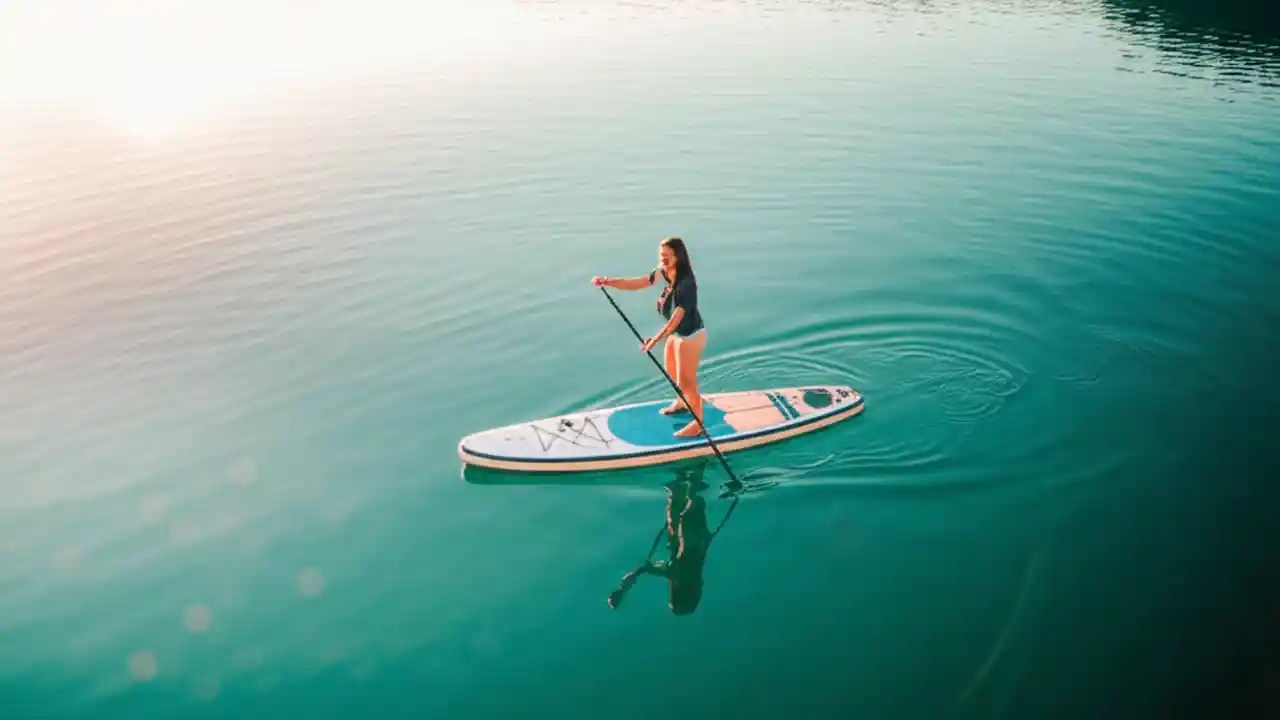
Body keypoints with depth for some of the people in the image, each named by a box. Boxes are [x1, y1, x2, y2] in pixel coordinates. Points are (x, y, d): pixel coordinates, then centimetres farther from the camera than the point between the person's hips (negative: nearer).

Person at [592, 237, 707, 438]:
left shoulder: (686, 283, -32)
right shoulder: (663, 273, -8)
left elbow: (675, 318, -34)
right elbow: (635, 283, -4)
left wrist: (655, 340, -41)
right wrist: (607, 282, -16)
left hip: (691, 336, -9)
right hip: (676, 333, 9)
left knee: (686, 381, 5)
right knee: (672, 372, 28)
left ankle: (697, 423, 25)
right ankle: (681, 403, 55)